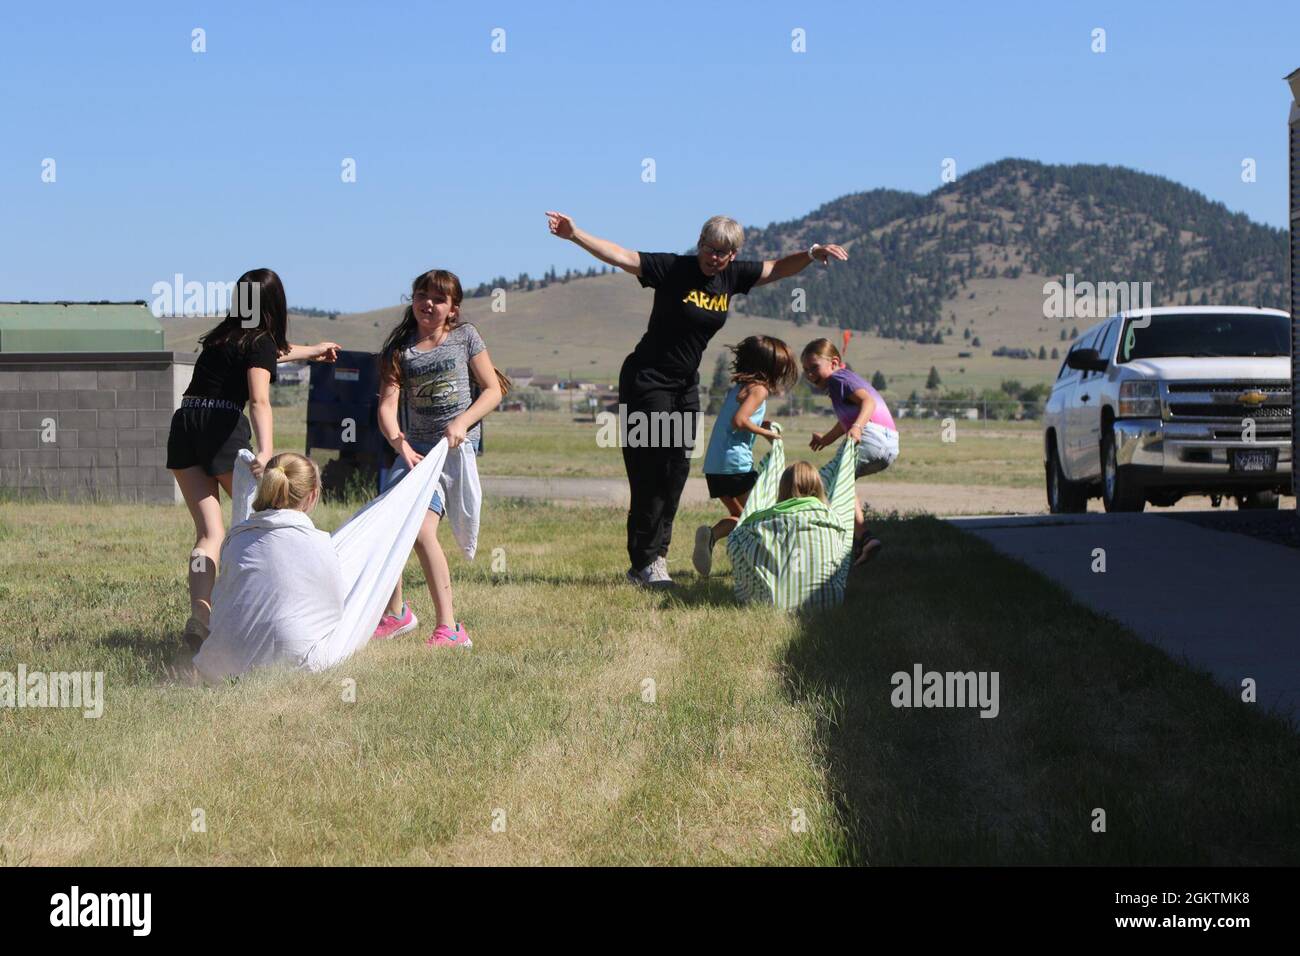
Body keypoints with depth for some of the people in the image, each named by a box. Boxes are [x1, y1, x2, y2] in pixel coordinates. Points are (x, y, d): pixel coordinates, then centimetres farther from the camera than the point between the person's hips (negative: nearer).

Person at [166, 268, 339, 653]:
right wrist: (266, 451, -34)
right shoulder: (260, 342, -4)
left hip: (183, 425, 6)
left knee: (209, 531, -2)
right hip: (223, 426, -6)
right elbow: (259, 400, -21)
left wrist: (311, 351, 59)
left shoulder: (225, 335, 20)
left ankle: (200, 616, -21)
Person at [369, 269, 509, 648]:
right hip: (413, 447, 4)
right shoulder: (400, 350, 4)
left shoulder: (465, 337, 1)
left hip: (456, 445, -4)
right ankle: (395, 613, 24)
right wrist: (400, 444, -24)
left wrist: (462, 422, -13)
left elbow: (493, 390, 3)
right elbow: (387, 406, -6)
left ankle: (449, 628, -18)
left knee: (421, 529, -20)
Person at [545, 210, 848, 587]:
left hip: (685, 386, 7)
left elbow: (777, 268, 14)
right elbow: (621, 257, -23)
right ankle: (643, 564, -7)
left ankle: (655, 554, 10)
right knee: (650, 472, -10)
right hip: (646, 382, -7)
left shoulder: (732, 276, 1)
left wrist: (811, 254, -4)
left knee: (677, 471, 4)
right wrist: (576, 235, -35)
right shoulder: (673, 269, -16)